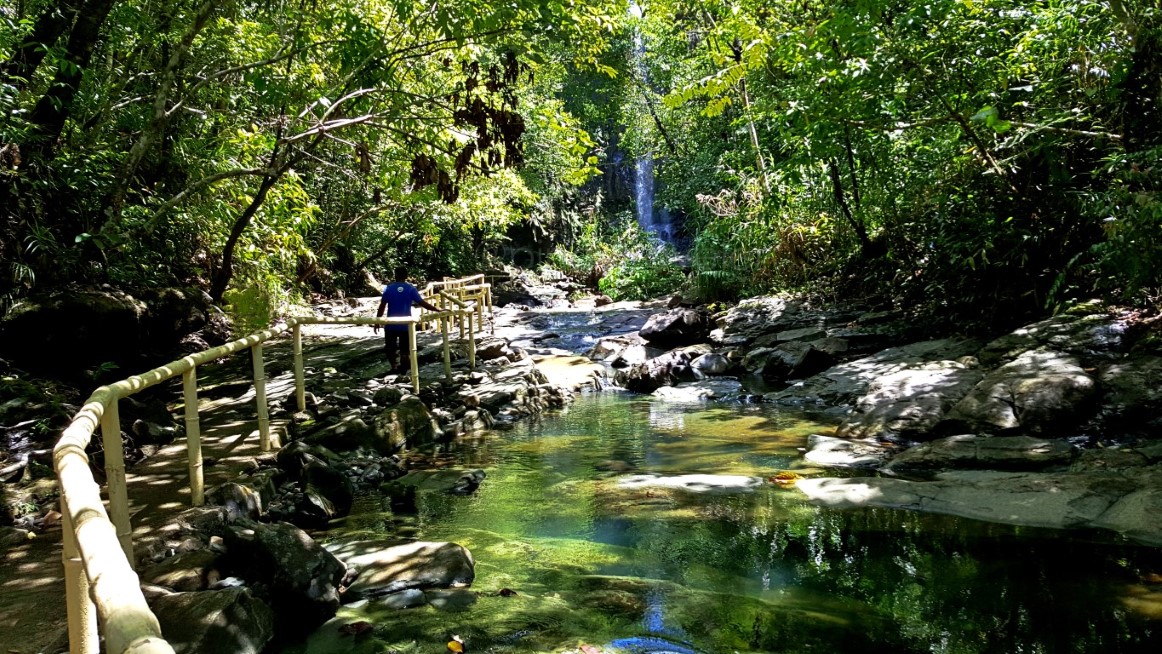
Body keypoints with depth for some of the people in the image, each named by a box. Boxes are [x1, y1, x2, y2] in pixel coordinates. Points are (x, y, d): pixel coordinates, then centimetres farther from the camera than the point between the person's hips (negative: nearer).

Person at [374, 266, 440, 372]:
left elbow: (382, 306, -5)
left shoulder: (389, 288, -3)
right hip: (405, 325, 0)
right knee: (404, 350, 12)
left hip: (391, 325, 0)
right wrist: (438, 309, -1)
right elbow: (422, 303, -7)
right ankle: (402, 369, 10)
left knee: (390, 349, 13)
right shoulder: (411, 289, -4)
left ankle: (394, 367, 0)